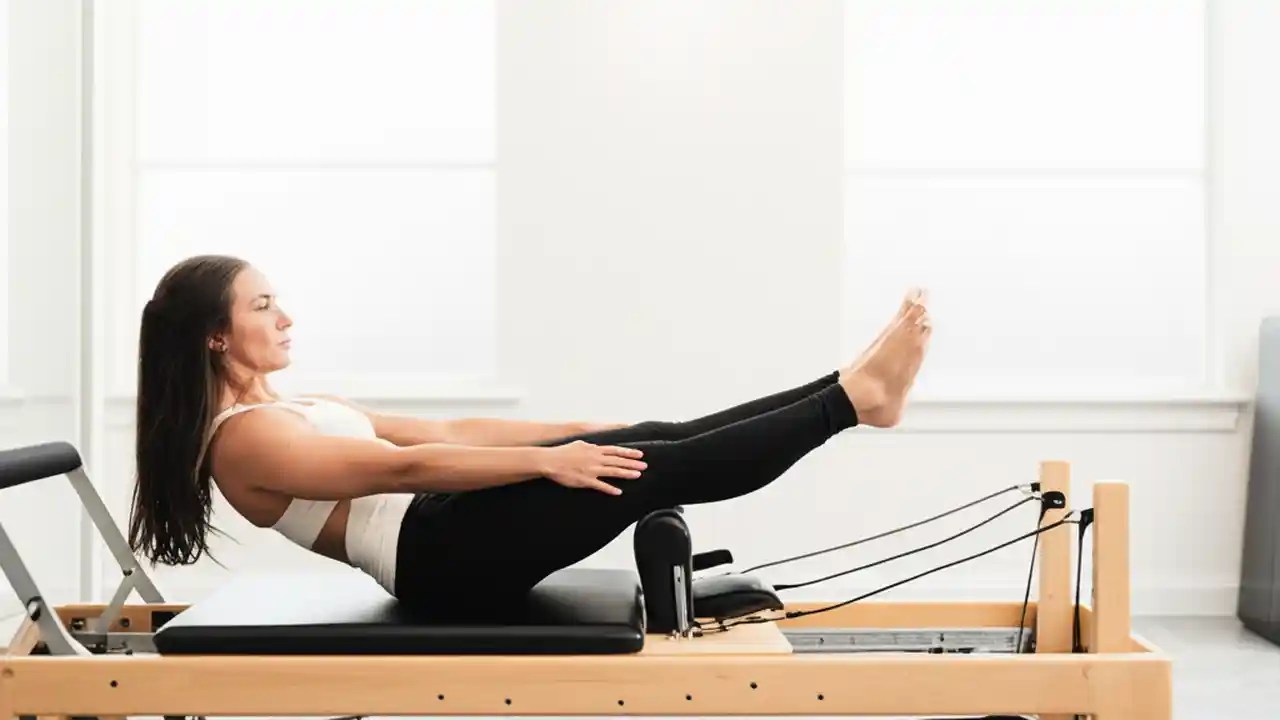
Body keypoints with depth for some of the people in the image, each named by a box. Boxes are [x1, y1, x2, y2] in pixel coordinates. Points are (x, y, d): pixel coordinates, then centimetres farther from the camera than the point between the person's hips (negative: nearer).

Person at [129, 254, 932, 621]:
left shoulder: (296, 411, 21)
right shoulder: (243, 441, -8)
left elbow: (449, 432, 17)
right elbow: (403, 468, -18)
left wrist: (579, 432, 11)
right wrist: (549, 461, -23)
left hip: (453, 537, 9)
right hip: (446, 560, -9)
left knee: (657, 442, -6)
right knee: (655, 470, -16)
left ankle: (849, 391, -6)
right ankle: (855, 395, -12)